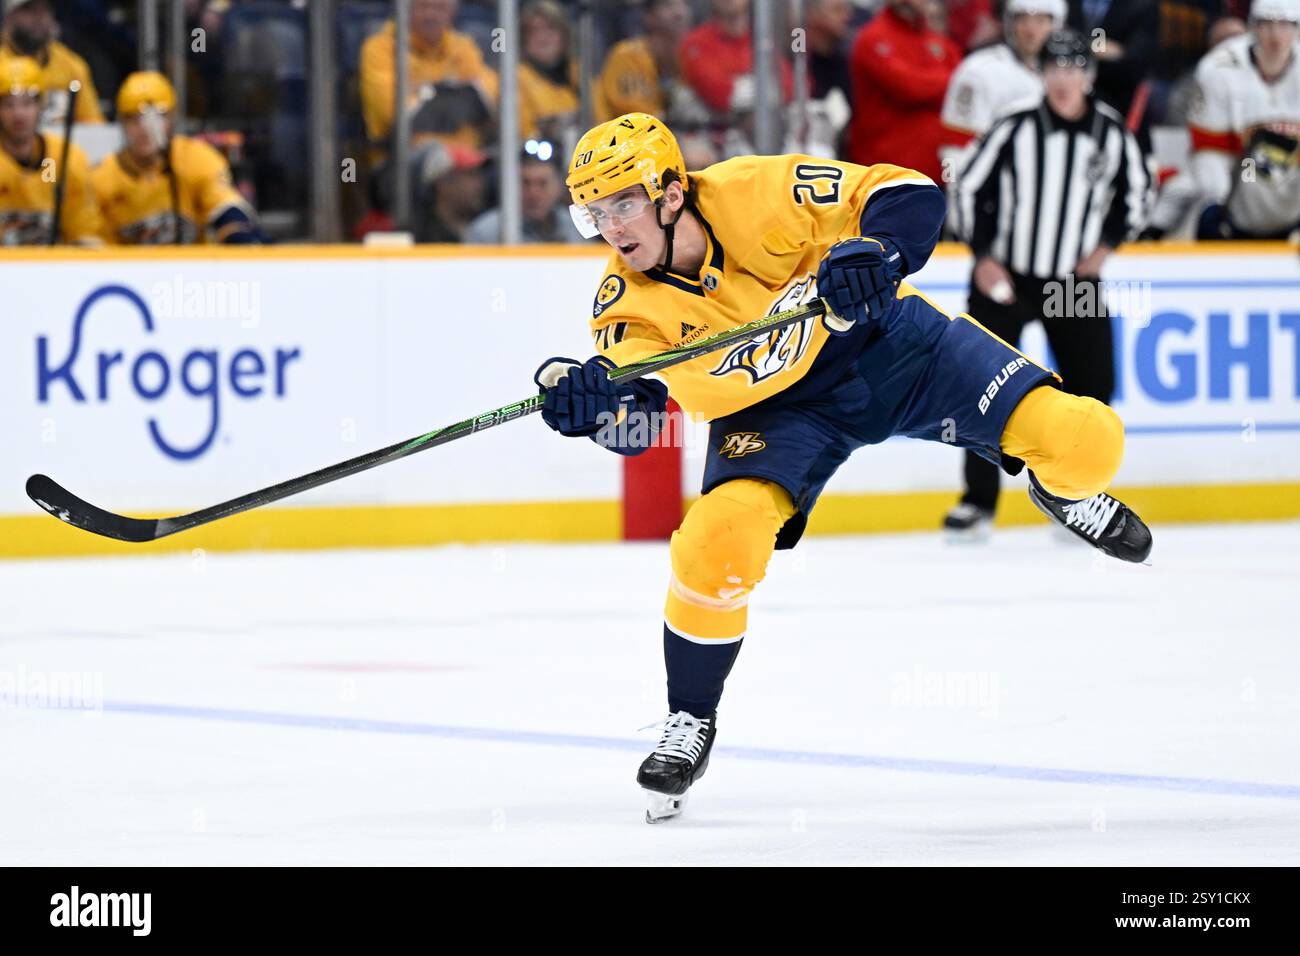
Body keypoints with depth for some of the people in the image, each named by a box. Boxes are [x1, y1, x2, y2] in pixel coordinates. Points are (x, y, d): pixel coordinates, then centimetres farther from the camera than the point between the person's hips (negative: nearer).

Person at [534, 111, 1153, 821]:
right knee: (716, 542, -26)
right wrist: (586, 394, -47)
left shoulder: (757, 192, -25)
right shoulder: (626, 304, -17)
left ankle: (1065, 492, 27)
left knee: (1081, 441, -14)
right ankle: (690, 721, 0)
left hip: (886, 343, -1)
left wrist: (870, 253, -42)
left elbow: (909, 196, -22)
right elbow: (633, 425, -25)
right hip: (772, 413, 1)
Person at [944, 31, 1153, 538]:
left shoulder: (1112, 134, -3)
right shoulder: (1015, 130, -10)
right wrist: (984, 257, -9)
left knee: (1093, 383, 1)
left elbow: (1139, 189, 13)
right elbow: (970, 187, -3)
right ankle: (979, 501, 2)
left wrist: (1107, 244, 2)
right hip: (1005, 277, -3)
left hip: (1075, 282, 3)